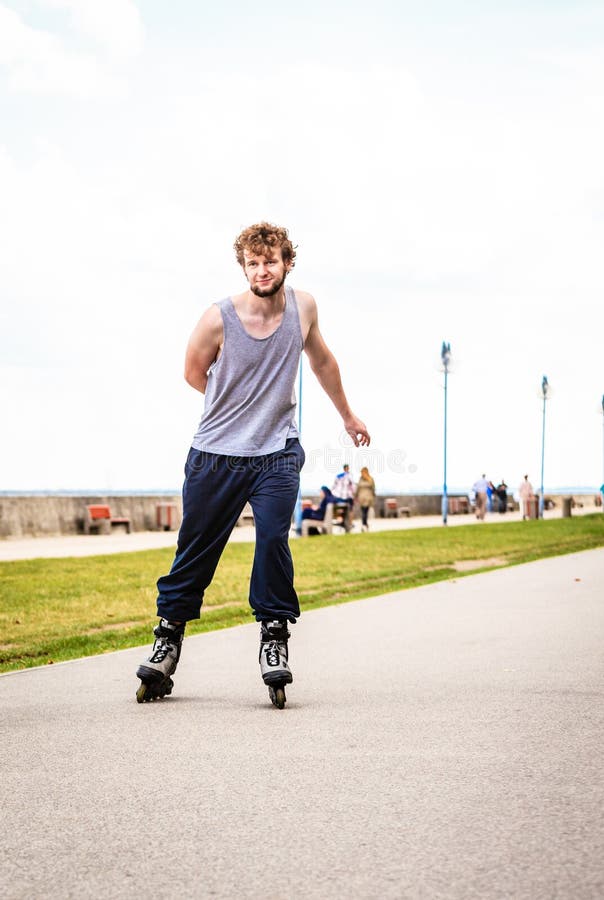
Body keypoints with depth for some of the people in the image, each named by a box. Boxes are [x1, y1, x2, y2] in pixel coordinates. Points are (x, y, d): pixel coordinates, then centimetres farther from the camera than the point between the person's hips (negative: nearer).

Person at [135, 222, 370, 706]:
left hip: (278, 453, 1)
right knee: (195, 550, 3)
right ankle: (169, 636, 20)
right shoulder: (219, 319, -12)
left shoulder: (304, 306, -1)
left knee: (273, 537, -16)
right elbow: (194, 372, 7)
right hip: (217, 452, -1)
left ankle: (275, 635, -1)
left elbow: (322, 359, 19)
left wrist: (347, 415, 29)